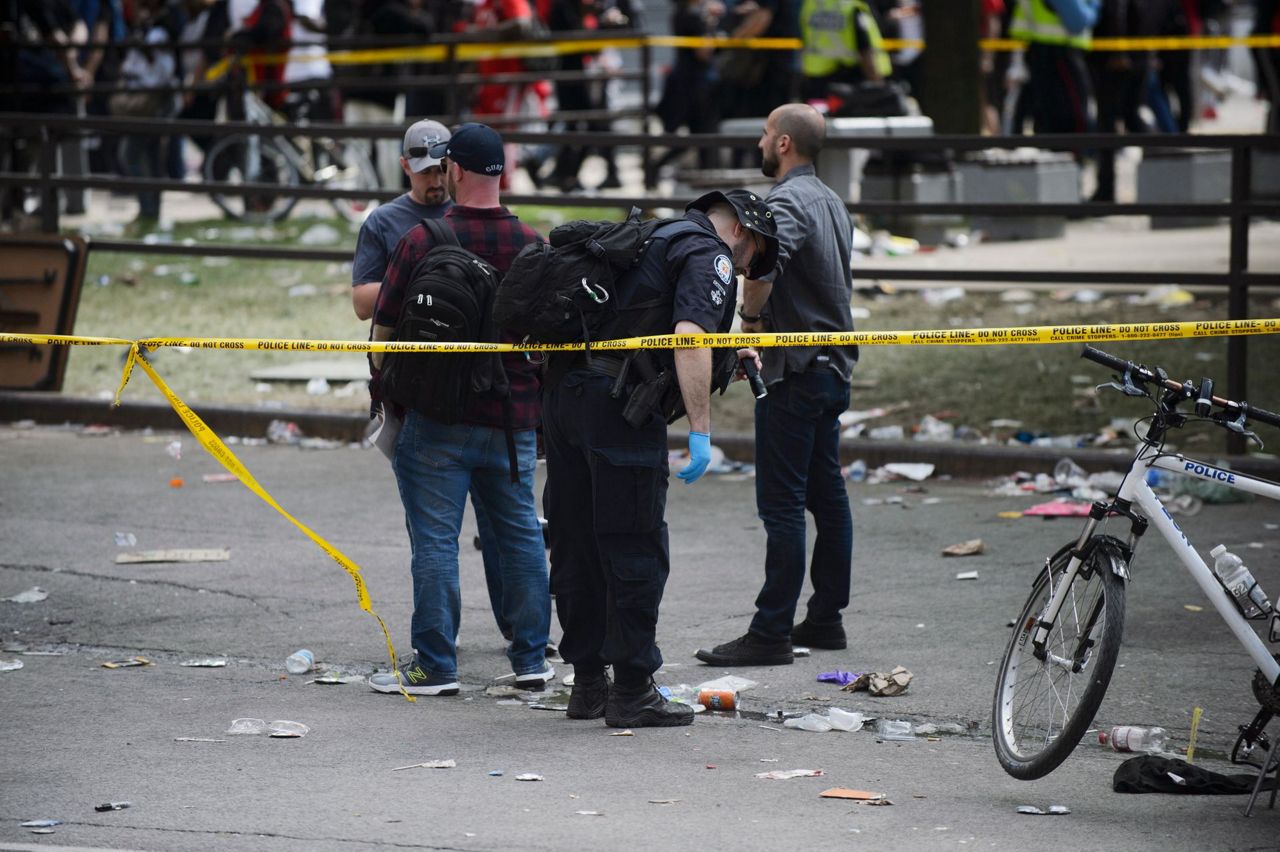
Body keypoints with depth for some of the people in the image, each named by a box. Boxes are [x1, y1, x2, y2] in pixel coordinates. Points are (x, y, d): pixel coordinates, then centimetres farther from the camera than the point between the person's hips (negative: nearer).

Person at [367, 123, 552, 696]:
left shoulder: (424, 240, -10)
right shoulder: (532, 244, 2)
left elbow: (385, 324, -4)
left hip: (439, 416, -4)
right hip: (513, 416, 4)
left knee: (435, 541, -1)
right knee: (521, 536, 13)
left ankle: (435, 665, 0)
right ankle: (531, 659, 16)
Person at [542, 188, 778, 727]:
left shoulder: (658, 239, 27)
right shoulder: (710, 256, -1)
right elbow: (689, 338, -16)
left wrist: (728, 352, 39)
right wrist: (701, 431, -18)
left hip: (563, 393, 9)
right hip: (618, 405, -9)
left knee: (576, 545, 13)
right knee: (635, 551, -3)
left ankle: (588, 685, 20)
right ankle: (632, 692, -1)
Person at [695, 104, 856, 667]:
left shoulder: (788, 202, -16)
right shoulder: (832, 202, 15)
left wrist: (751, 315, -20)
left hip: (795, 372, -10)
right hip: (834, 366, 10)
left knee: (782, 503, -9)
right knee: (826, 494, 13)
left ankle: (771, 632, -9)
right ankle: (826, 618, 19)